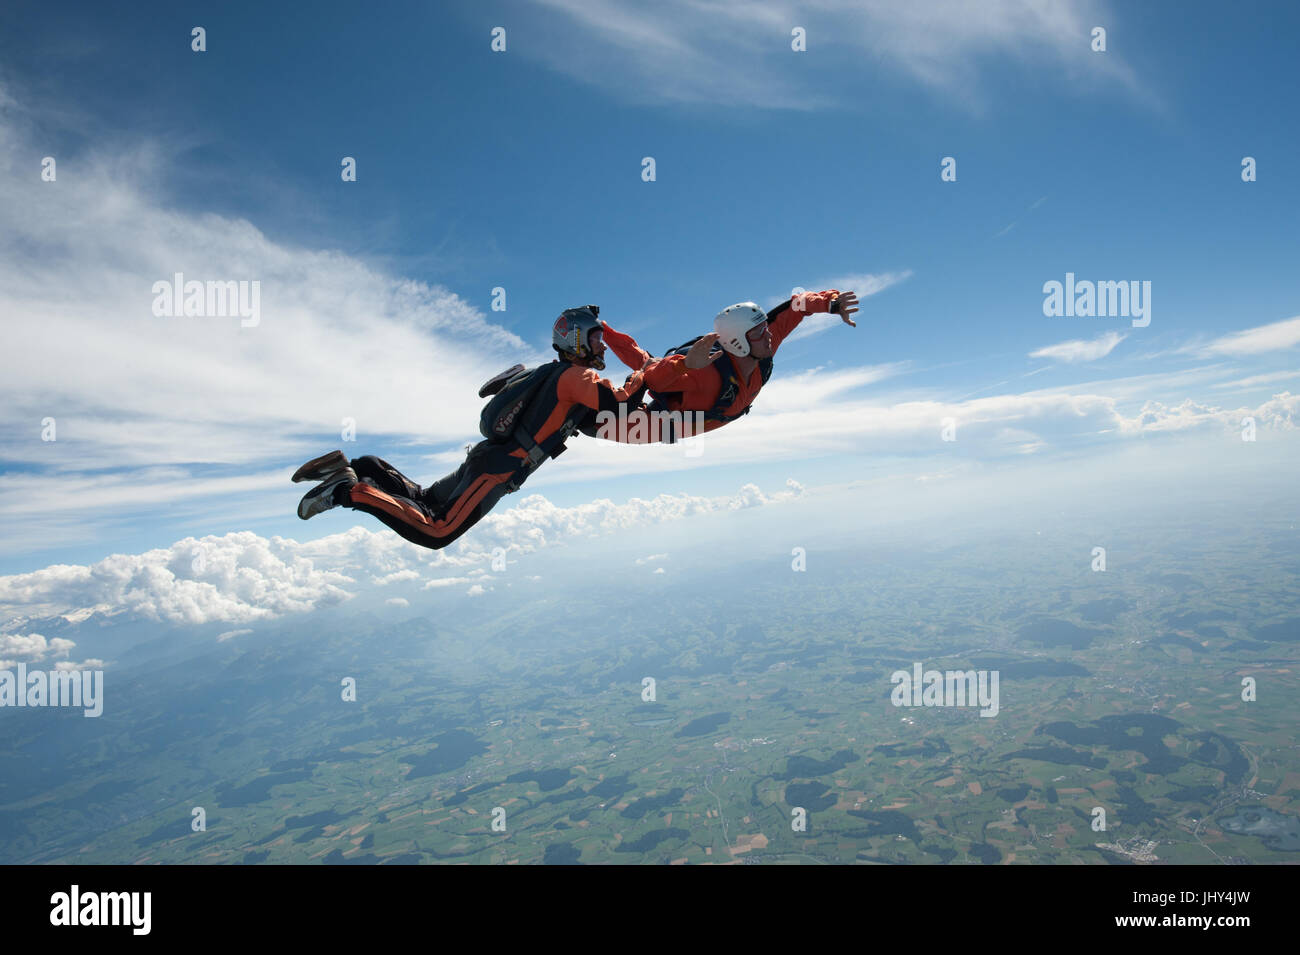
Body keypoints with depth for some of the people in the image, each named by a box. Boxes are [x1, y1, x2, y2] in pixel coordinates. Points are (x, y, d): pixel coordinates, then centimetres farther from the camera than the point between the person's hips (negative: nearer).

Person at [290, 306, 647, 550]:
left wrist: (633, 405, 16)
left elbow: (593, 423, 25)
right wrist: (639, 379, -5)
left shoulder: (564, 376, 21)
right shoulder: (576, 375, -9)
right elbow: (615, 404, -23)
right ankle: (351, 491, -13)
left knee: (424, 501, 18)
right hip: (499, 469, -10)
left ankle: (352, 469, 10)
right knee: (435, 533, -13)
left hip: (486, 456, 10)